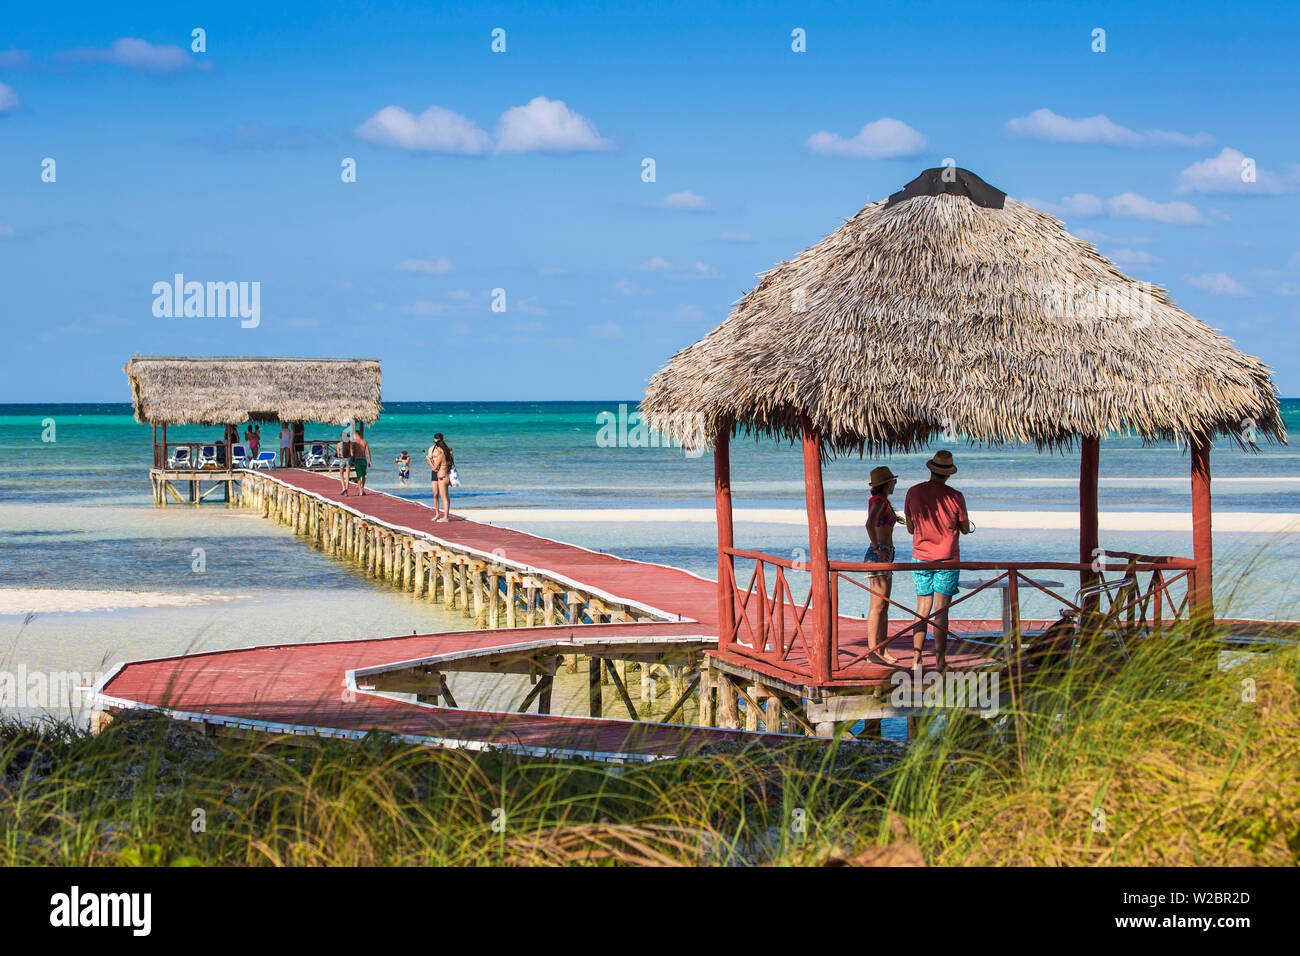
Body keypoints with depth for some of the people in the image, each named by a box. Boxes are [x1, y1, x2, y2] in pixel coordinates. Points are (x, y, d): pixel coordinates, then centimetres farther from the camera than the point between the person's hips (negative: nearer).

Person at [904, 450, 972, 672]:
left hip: (920, 557, 3)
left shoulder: (913, 493, -2)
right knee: (941, 611, -1)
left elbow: (910, 528, 7)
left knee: (922, 609, 10)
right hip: (947, 560, -3)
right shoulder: (955, 497, -10)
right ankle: (940, 661, -1)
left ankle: (917, 660, 7)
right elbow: (965, 529, 1)